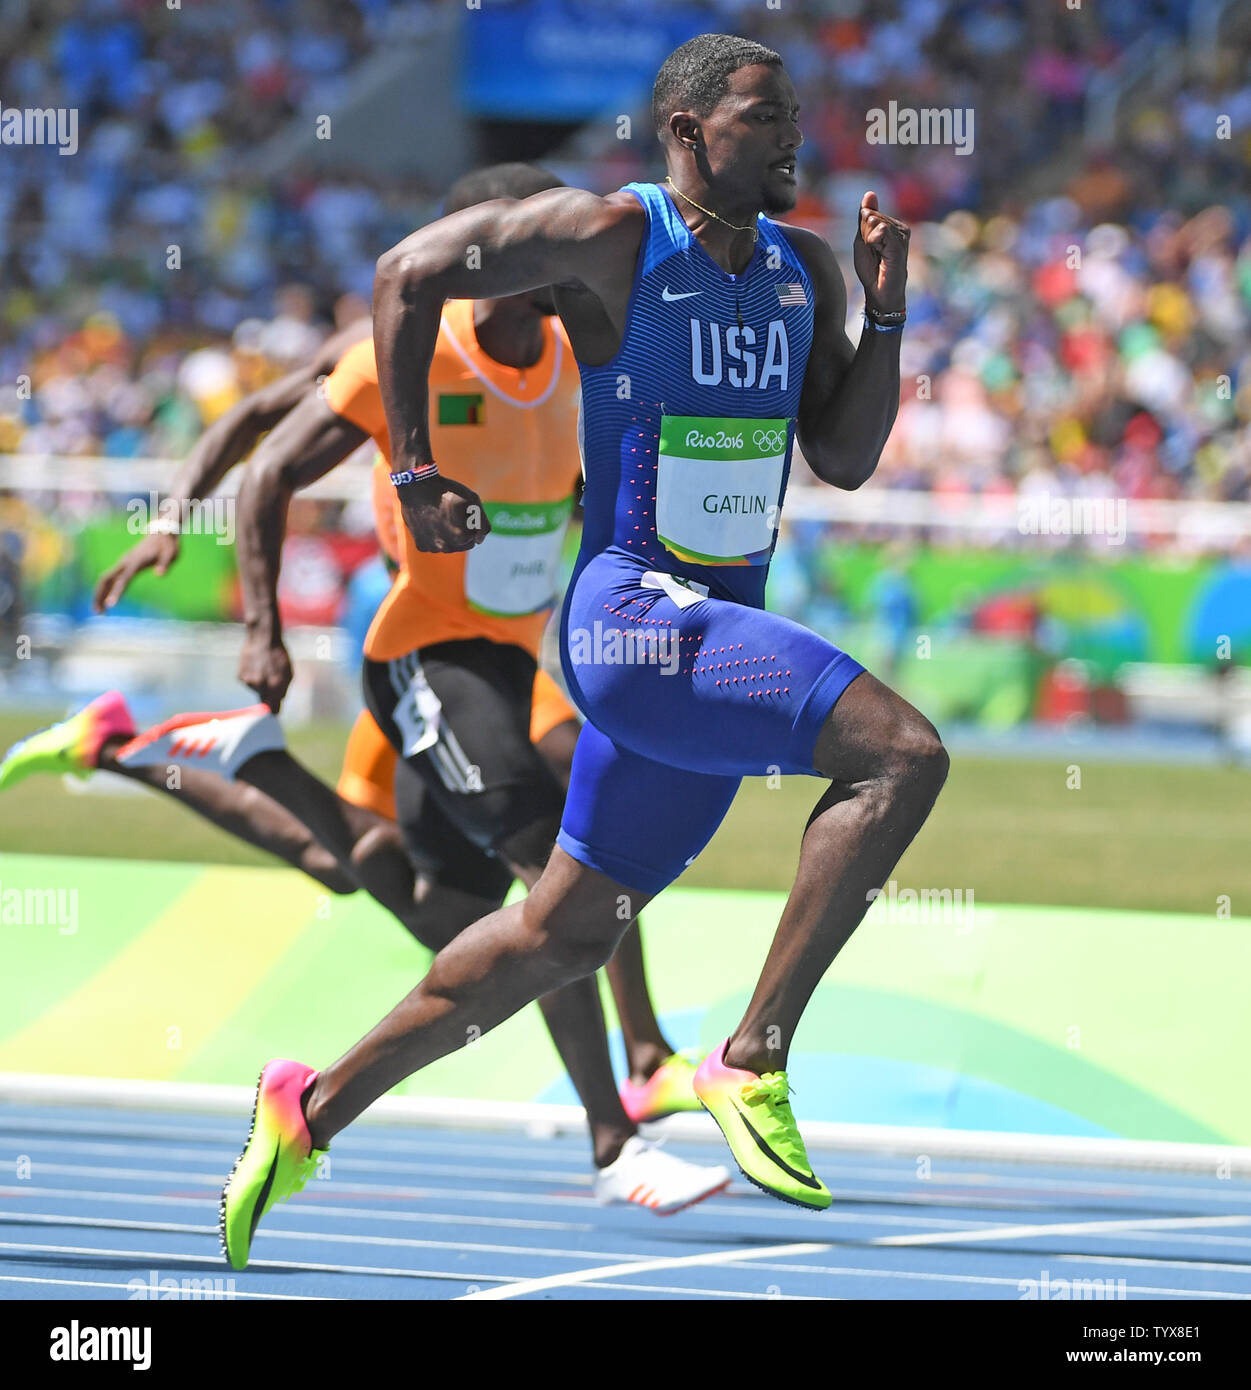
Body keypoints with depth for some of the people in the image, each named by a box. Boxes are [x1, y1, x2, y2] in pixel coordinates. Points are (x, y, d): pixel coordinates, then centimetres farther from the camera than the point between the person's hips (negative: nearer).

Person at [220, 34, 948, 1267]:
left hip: (717, 633, 8)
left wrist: (884, 314, -2)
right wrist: (413, 471, -9)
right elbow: (407, 272, -6)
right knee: (902, 754, -25)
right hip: (633, 614, -8)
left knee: (565, 936, 16)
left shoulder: (804, 271, 10)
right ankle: (753, 1063, -20)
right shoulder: (612, 237, -10)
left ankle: (313, 1109, 28)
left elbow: (846, 460, 12)